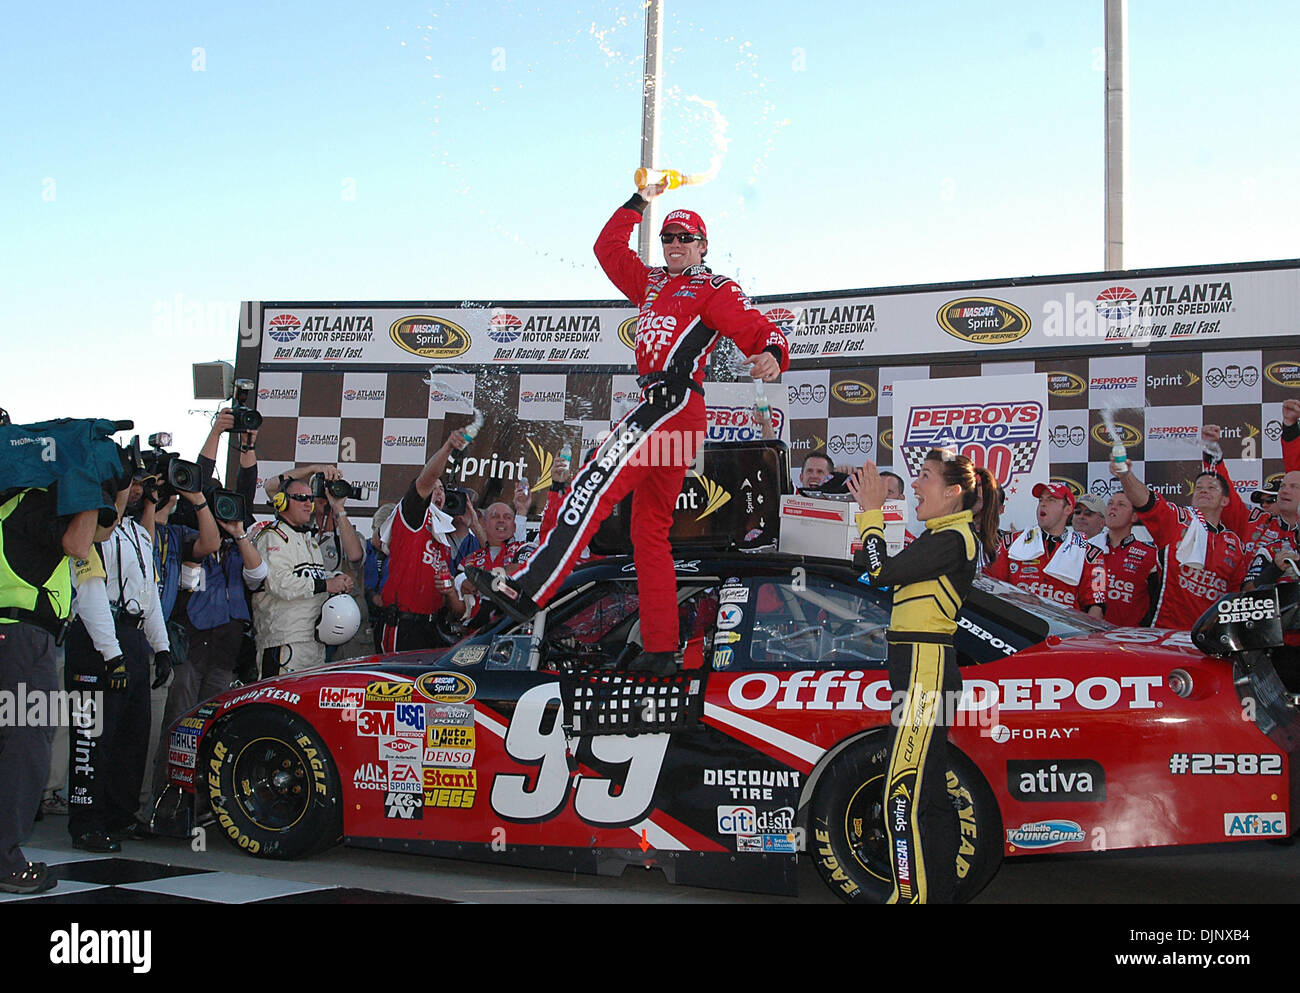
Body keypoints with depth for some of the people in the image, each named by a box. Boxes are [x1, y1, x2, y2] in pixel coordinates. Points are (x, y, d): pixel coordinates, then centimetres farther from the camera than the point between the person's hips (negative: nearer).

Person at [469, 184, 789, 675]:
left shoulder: (716, 290, 6)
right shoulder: (651, 282, 28)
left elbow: (761, 330, -6)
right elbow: (608, 247, 37)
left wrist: (770, 356, -28)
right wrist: (640, 202, 34)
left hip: (676, 403, -9)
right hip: (658, 410, 9)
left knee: (594, 486, -23)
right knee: (650, 531, 5)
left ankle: (527, 590, -33)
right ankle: (660, 650, 5)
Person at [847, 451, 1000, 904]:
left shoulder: (954, 538, -13)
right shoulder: (942, 535, 19)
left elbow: (883, 572, -19)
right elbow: (871, 569, 21)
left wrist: (872, 511, -11)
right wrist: (869, 511, 14)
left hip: (925, 670, -11)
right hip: (922, 670, 11)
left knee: (904, 796, -12)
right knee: (929, 794, 16)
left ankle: (914, 894, -8)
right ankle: (940, 891, 25)